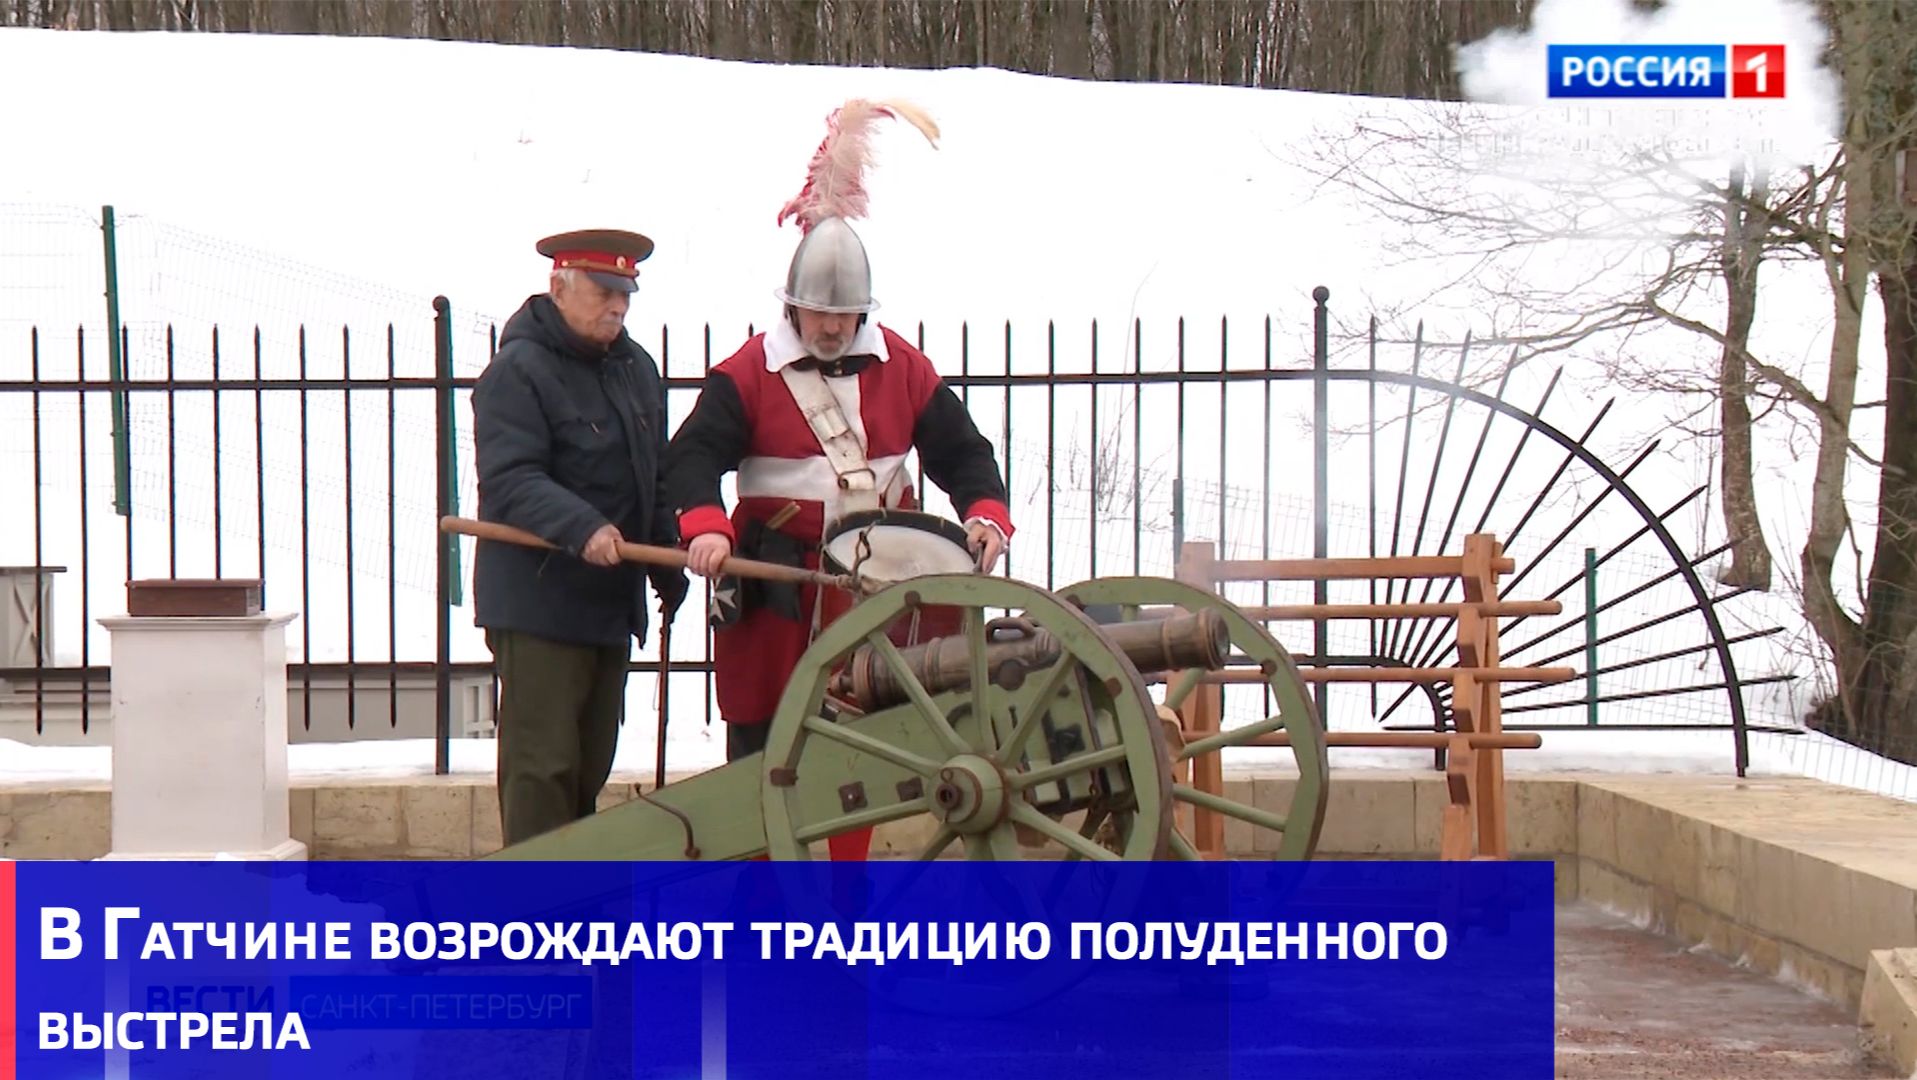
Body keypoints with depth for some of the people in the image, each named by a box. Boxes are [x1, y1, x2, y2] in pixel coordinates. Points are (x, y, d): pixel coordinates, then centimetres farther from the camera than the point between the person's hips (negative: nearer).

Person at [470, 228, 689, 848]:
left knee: (591, 766, 13)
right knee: (542, 766, -9)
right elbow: (510, 480, -22)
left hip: (612, 602, 8)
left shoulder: (637, 369, 15)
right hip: (537, 603, -8)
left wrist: (670, 570, 17)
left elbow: (656, 481, 24)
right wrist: (582, 527, -36)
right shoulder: (518, 372, -11)